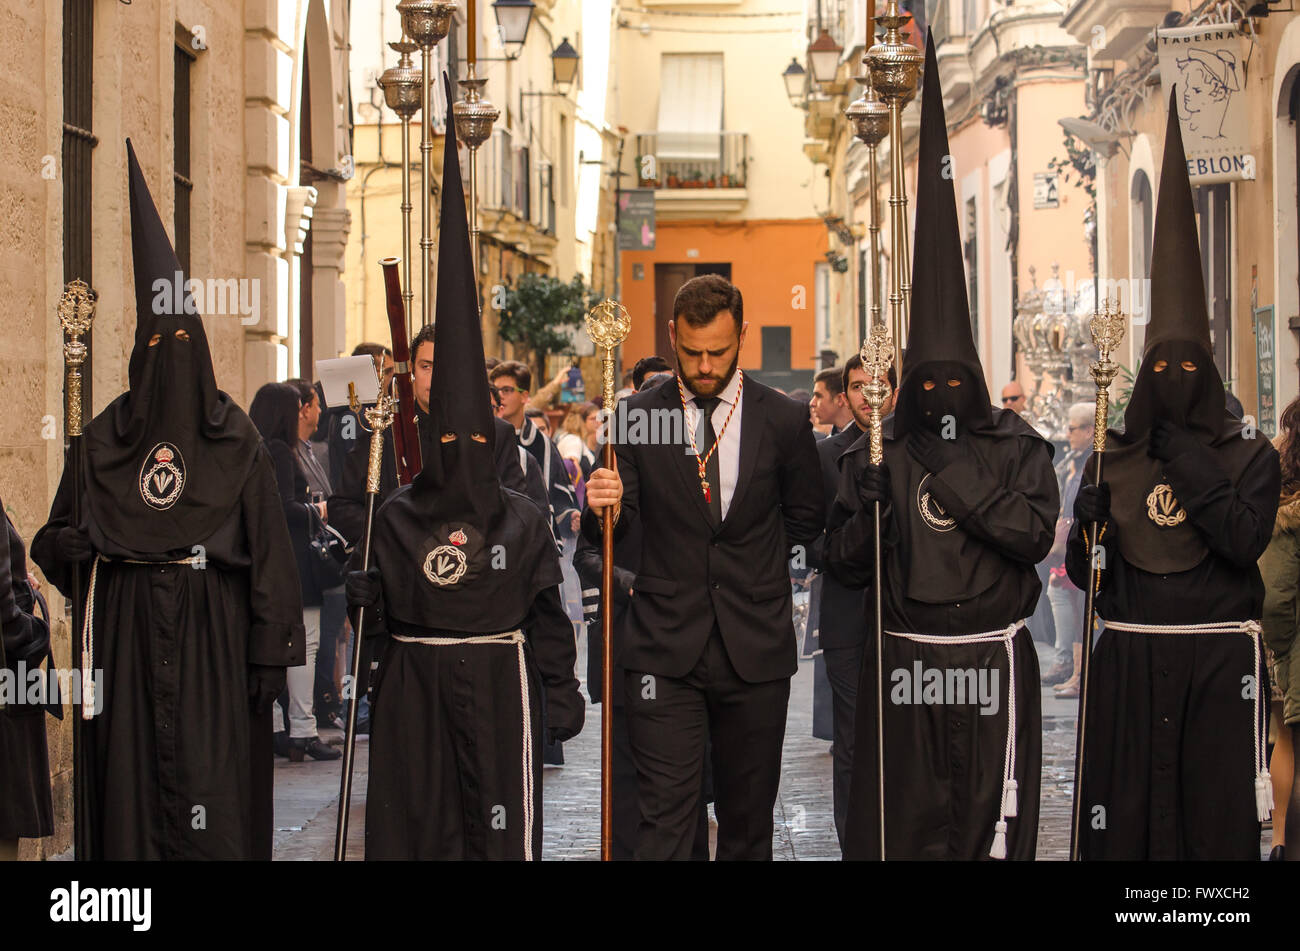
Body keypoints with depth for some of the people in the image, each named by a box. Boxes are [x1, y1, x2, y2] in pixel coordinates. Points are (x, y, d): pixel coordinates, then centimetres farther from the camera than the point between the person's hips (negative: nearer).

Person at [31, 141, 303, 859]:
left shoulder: (236, 439, 3)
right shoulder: (104, 437, 9)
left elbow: (267, 550, -2)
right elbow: (57, 539, 13)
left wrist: (271, 650, -8)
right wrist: (75, 543, -11)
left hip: (215, 632, -2)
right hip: (125, 629, 2)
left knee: (213, 782, -4)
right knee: (131, 779, 2)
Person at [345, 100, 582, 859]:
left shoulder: (523, 519, 5)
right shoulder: (395, 517, 6)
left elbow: (548, 611, 7)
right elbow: (375, 613, 7)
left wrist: (562, 691, 3)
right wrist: (361, 594, -15)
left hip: (499, 680, -1)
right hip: (415, 684, 1)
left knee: (503, 820, -3)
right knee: (417, 816, 2)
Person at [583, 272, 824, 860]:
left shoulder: (784, 421, 1)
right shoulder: (638, 418, 1)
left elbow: (806, 520, 15)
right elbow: (609, 531, 1)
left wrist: (750, 566, 9)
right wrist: (602, 510, -21)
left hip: (755, 651, 1)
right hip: (665, 649, -1)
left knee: (748, 818, 10)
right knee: (663, 817, -6)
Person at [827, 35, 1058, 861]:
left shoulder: (1018, 447, 2)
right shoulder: (878, 453, 5)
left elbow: (1034, 535, -12)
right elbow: (846, 568, 4)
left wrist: (954, 469, -15)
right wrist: (865, 510, -16)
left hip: (993, 660, -1)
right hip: (904, 660, 1)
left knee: (992, 818, 2)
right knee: (902, 821, 3)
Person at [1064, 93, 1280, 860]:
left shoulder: (1251, 457, 3)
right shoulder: (1112, 458, 8)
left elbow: (1248, 541, -15)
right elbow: (1083, 574, 9)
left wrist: (1191, 466, -12)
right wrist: (1088, 523, -12)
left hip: (1218, 659, -2)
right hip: (1129, 655, 2)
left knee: (1218, 814, 0)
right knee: (1124, 810, 1)